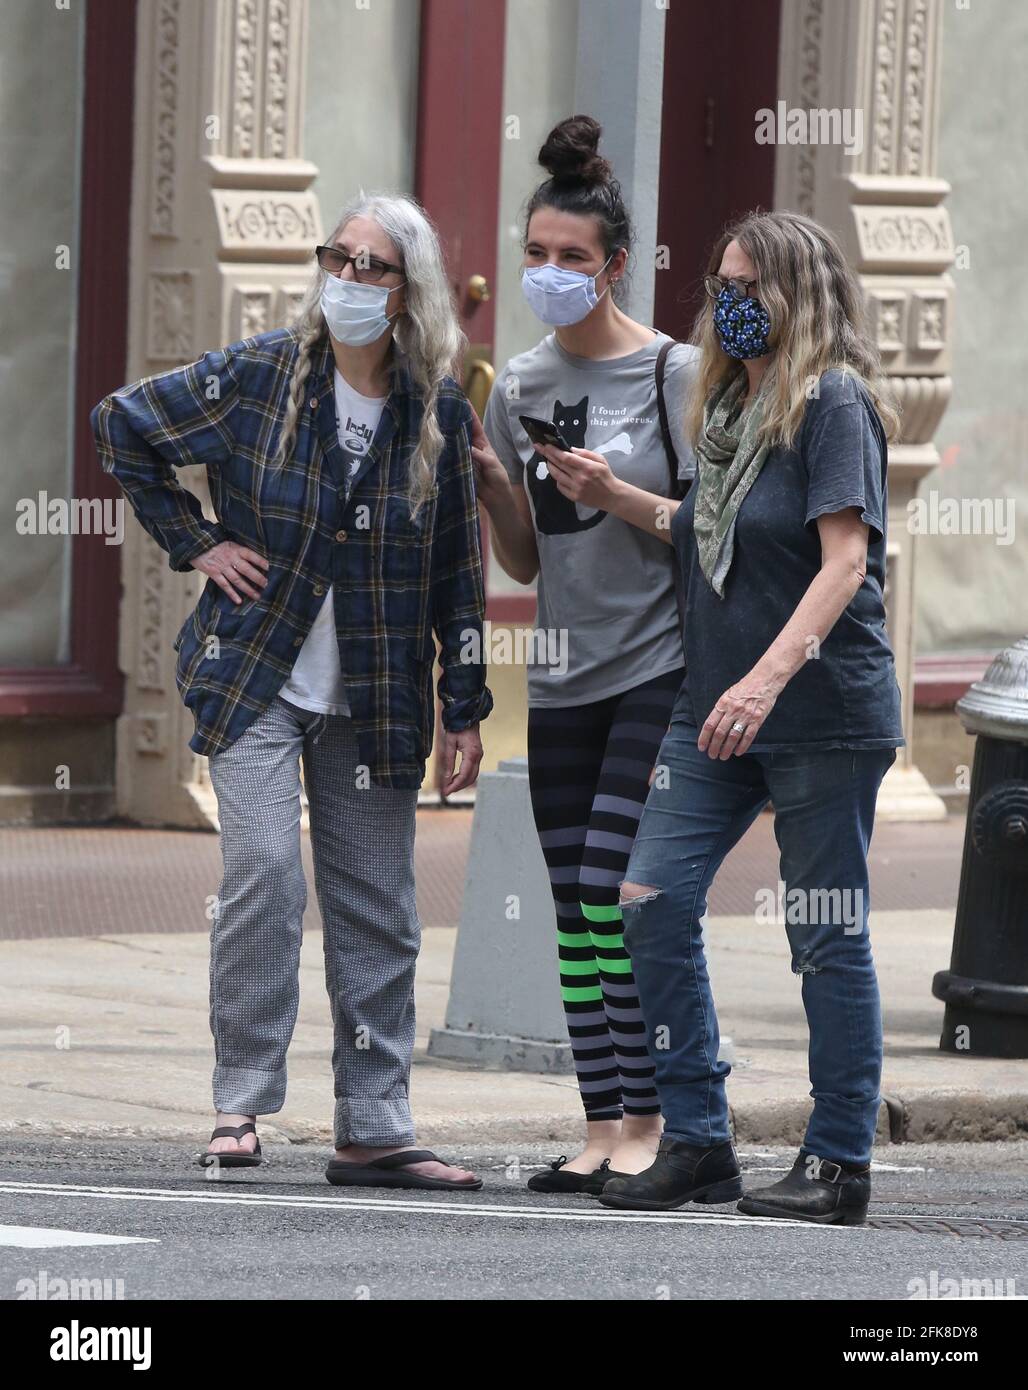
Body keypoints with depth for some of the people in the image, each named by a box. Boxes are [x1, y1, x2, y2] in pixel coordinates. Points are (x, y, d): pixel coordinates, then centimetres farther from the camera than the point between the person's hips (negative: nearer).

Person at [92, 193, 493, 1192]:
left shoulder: (442, 414, 0)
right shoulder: (257, 377, -5)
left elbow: (458, 573, 6)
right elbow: (121, 424, 6)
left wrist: (464, 711, 4)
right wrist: (193, 543, 0)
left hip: (378, 701, 3)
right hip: (256, 678, -3)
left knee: (379, 912, 5)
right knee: (264, 873, -17)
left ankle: (373, 1129, 12)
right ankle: (240, 1105, -7)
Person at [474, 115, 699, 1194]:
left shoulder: (674, 374, -5)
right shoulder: (519, 386, 10)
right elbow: (523, 561, 14)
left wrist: (616, 494, -18)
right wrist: (488, 475, -3)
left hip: (662, 669, -6)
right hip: (564, 679, 6)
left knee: (613, 890, -14)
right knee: (575, 906, 4)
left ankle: (647, 1124, -8)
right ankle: (602, 1127, 8)